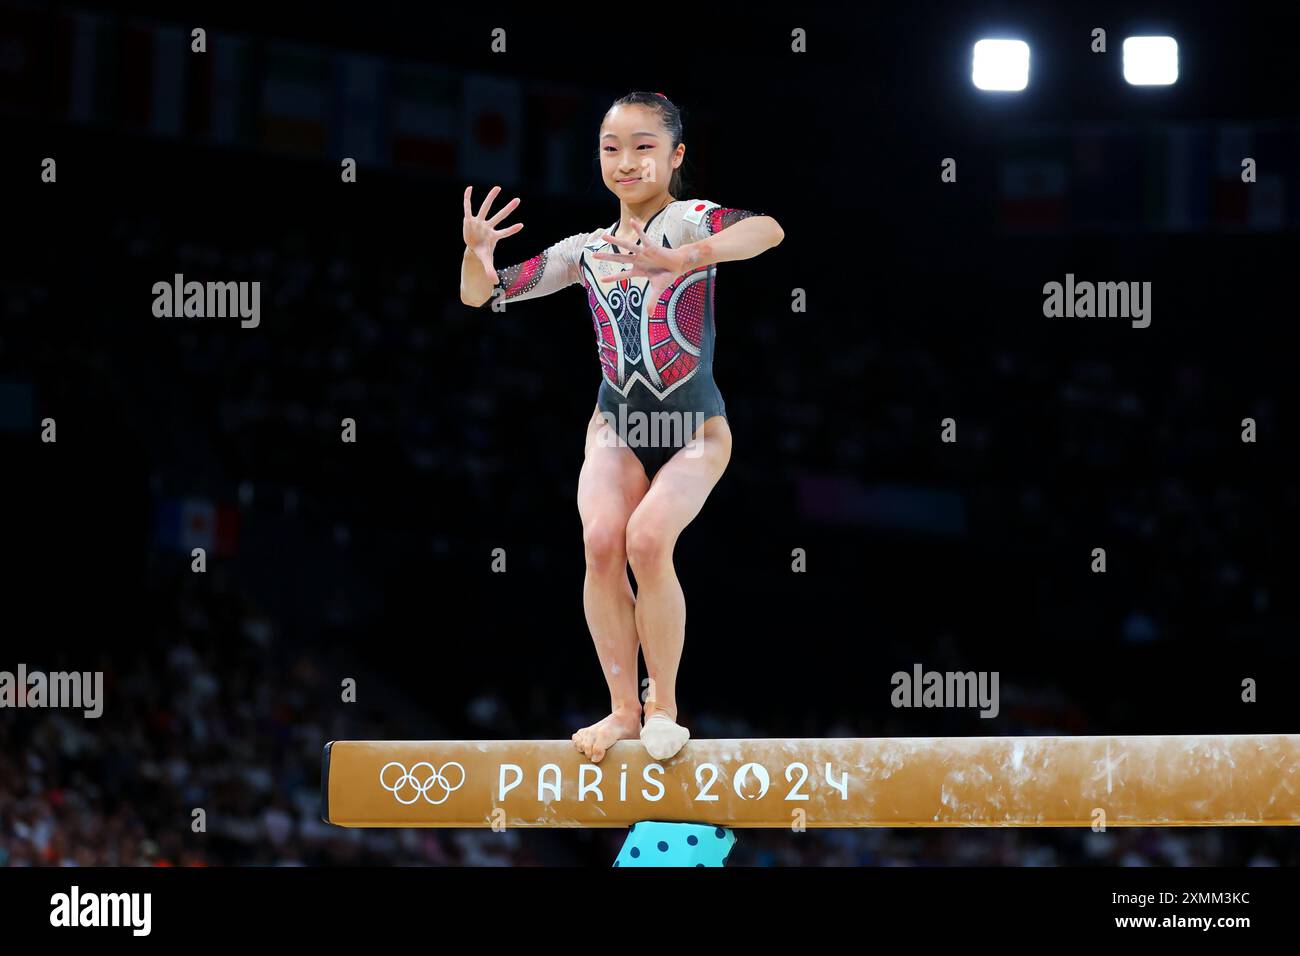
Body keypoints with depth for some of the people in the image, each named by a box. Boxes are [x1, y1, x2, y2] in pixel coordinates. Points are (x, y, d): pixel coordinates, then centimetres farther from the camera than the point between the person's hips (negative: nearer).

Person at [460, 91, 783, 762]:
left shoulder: (688, 221, -8)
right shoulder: (585, 252, 8)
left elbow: (769, 230, -30)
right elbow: (479, 295, 9)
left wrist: (684, 259, -45)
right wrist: (475, 253, -15)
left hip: (694, 430, -4)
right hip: (617, 428, 4)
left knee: (647, 537, -27)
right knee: (601, 539, -22)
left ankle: (663, 705, -10)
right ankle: (623, 710, -11)